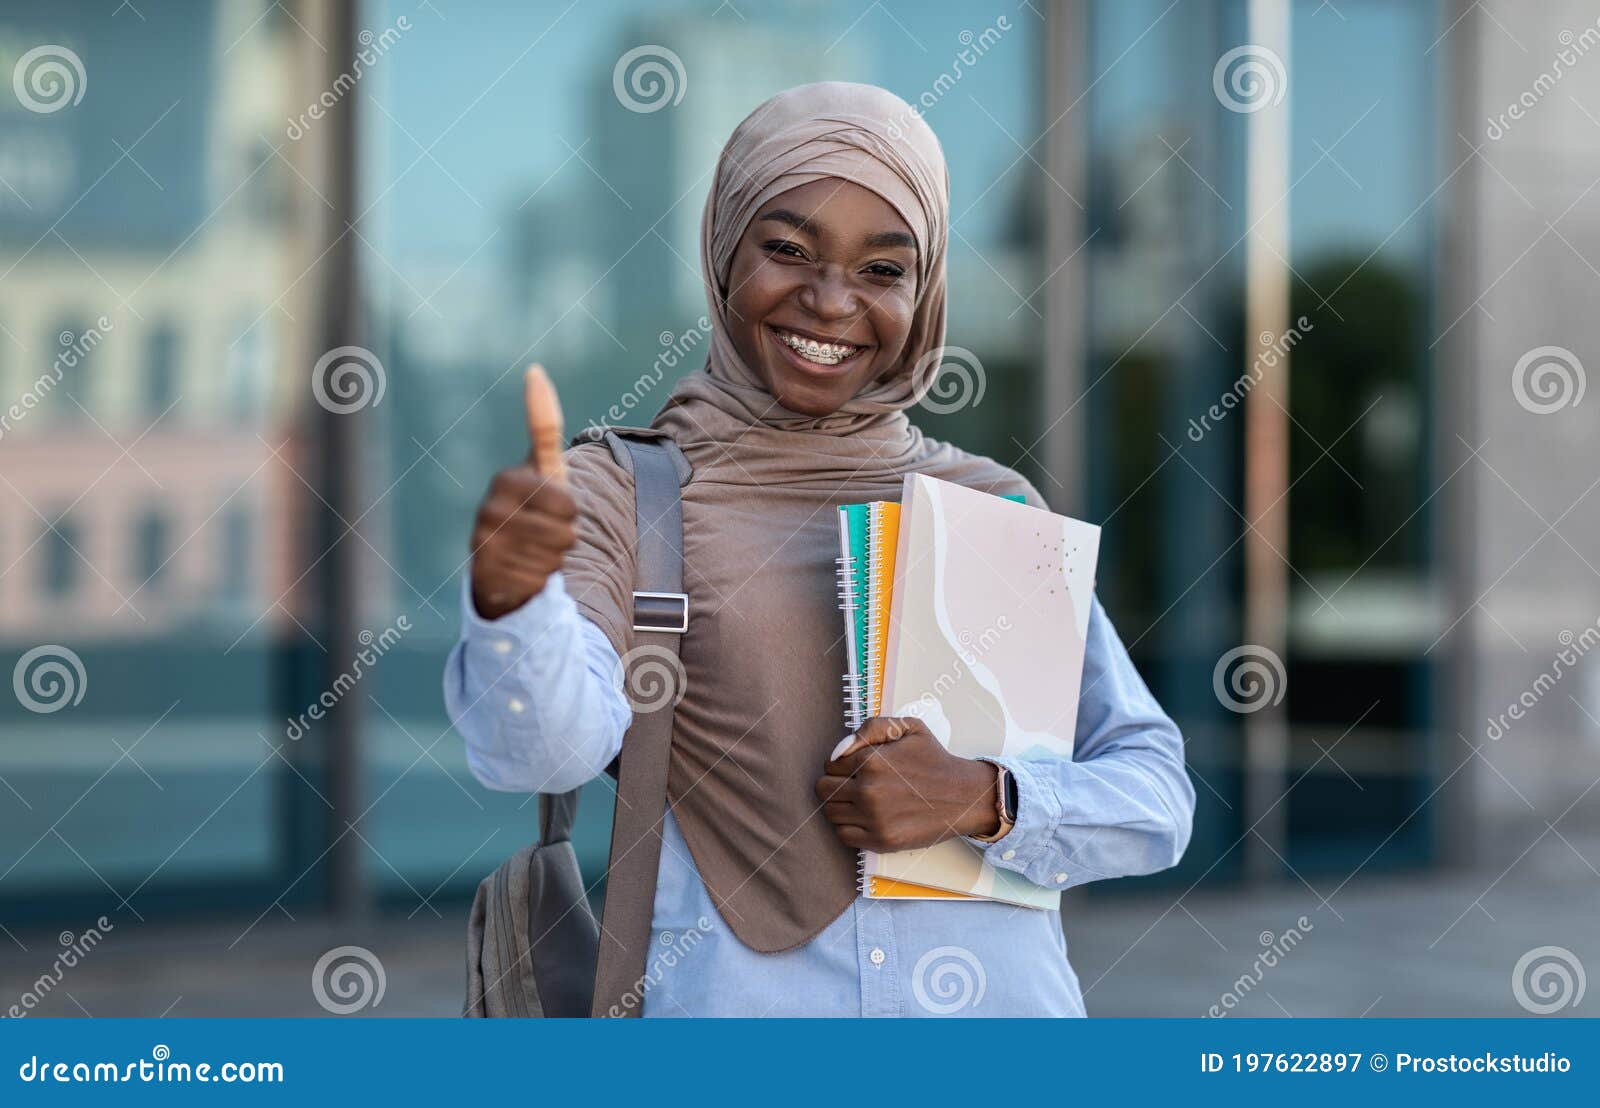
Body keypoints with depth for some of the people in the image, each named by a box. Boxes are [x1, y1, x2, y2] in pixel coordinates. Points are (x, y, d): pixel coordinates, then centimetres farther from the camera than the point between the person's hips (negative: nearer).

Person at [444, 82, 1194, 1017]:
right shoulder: (617, 492, -2)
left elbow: (1158, 797, 3)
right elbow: (552, 745, -19)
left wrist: (984, 801, -15)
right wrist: (509, 600, -39)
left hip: (1002, 1003, 2)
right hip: (734, 1000, -2)